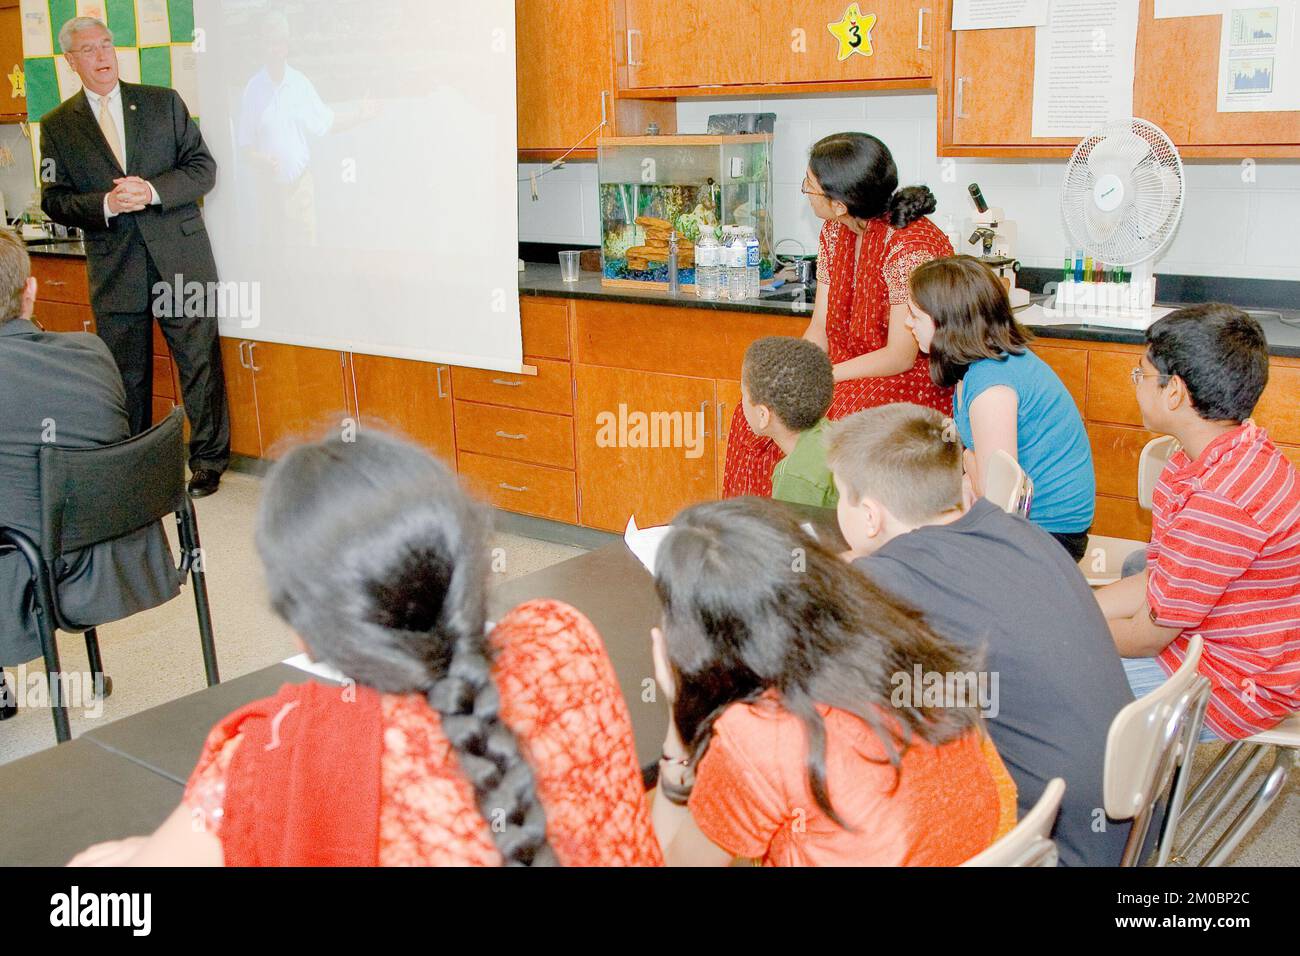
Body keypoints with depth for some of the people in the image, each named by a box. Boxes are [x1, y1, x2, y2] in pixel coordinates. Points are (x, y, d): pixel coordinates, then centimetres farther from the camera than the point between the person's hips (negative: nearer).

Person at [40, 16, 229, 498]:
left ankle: (208, 460, 15)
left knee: (200, 363, 2)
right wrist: (106, 205, -15)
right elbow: (54, 200, 3)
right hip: (115, 269, 1)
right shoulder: (58, 125, 7)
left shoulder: (164, 102, 7)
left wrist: (153, 191, -14)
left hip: (180, 258, -1)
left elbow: (203, 167, 2)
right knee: (127, 376, 8)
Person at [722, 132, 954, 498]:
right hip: (856, 377, 7)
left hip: (916, 381, -7)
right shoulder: (835, 233, 2)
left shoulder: (911, 247, -22)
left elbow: (901, 356, -21)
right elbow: (819, 329, 4)